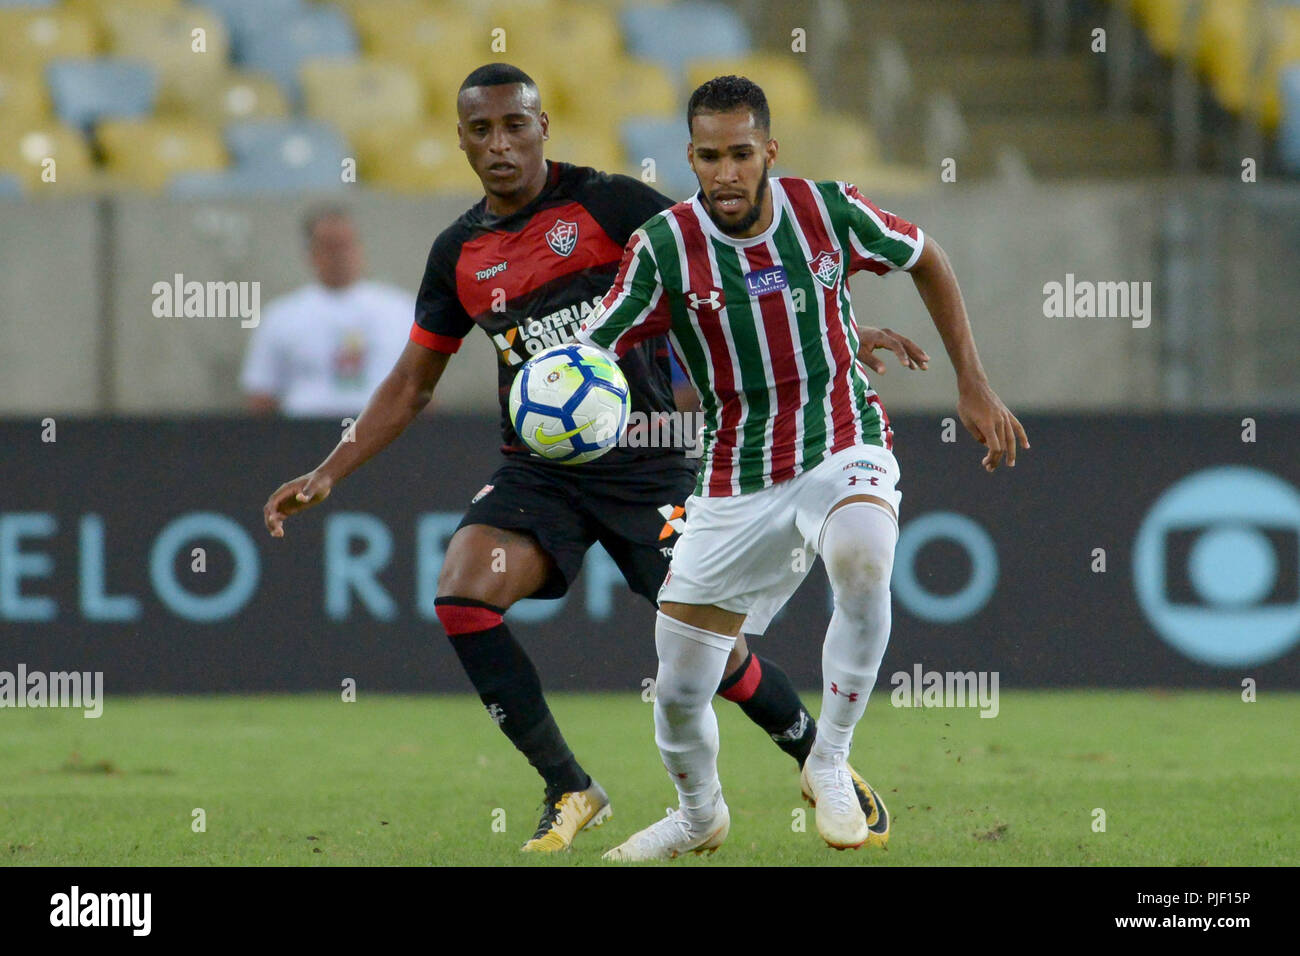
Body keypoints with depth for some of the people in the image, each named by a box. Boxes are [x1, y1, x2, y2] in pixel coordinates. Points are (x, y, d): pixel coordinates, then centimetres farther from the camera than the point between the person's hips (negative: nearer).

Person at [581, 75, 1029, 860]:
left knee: (862, 555, -37)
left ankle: (830, 764, -16)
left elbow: (927, 262, 9)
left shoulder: (829, 211, -10)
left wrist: (974, 385, 8)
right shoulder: (663, 248, -12)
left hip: (845, 449, -1)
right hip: (736, 485, 1)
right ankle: (700, 816, 39)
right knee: (680, 691, 3)